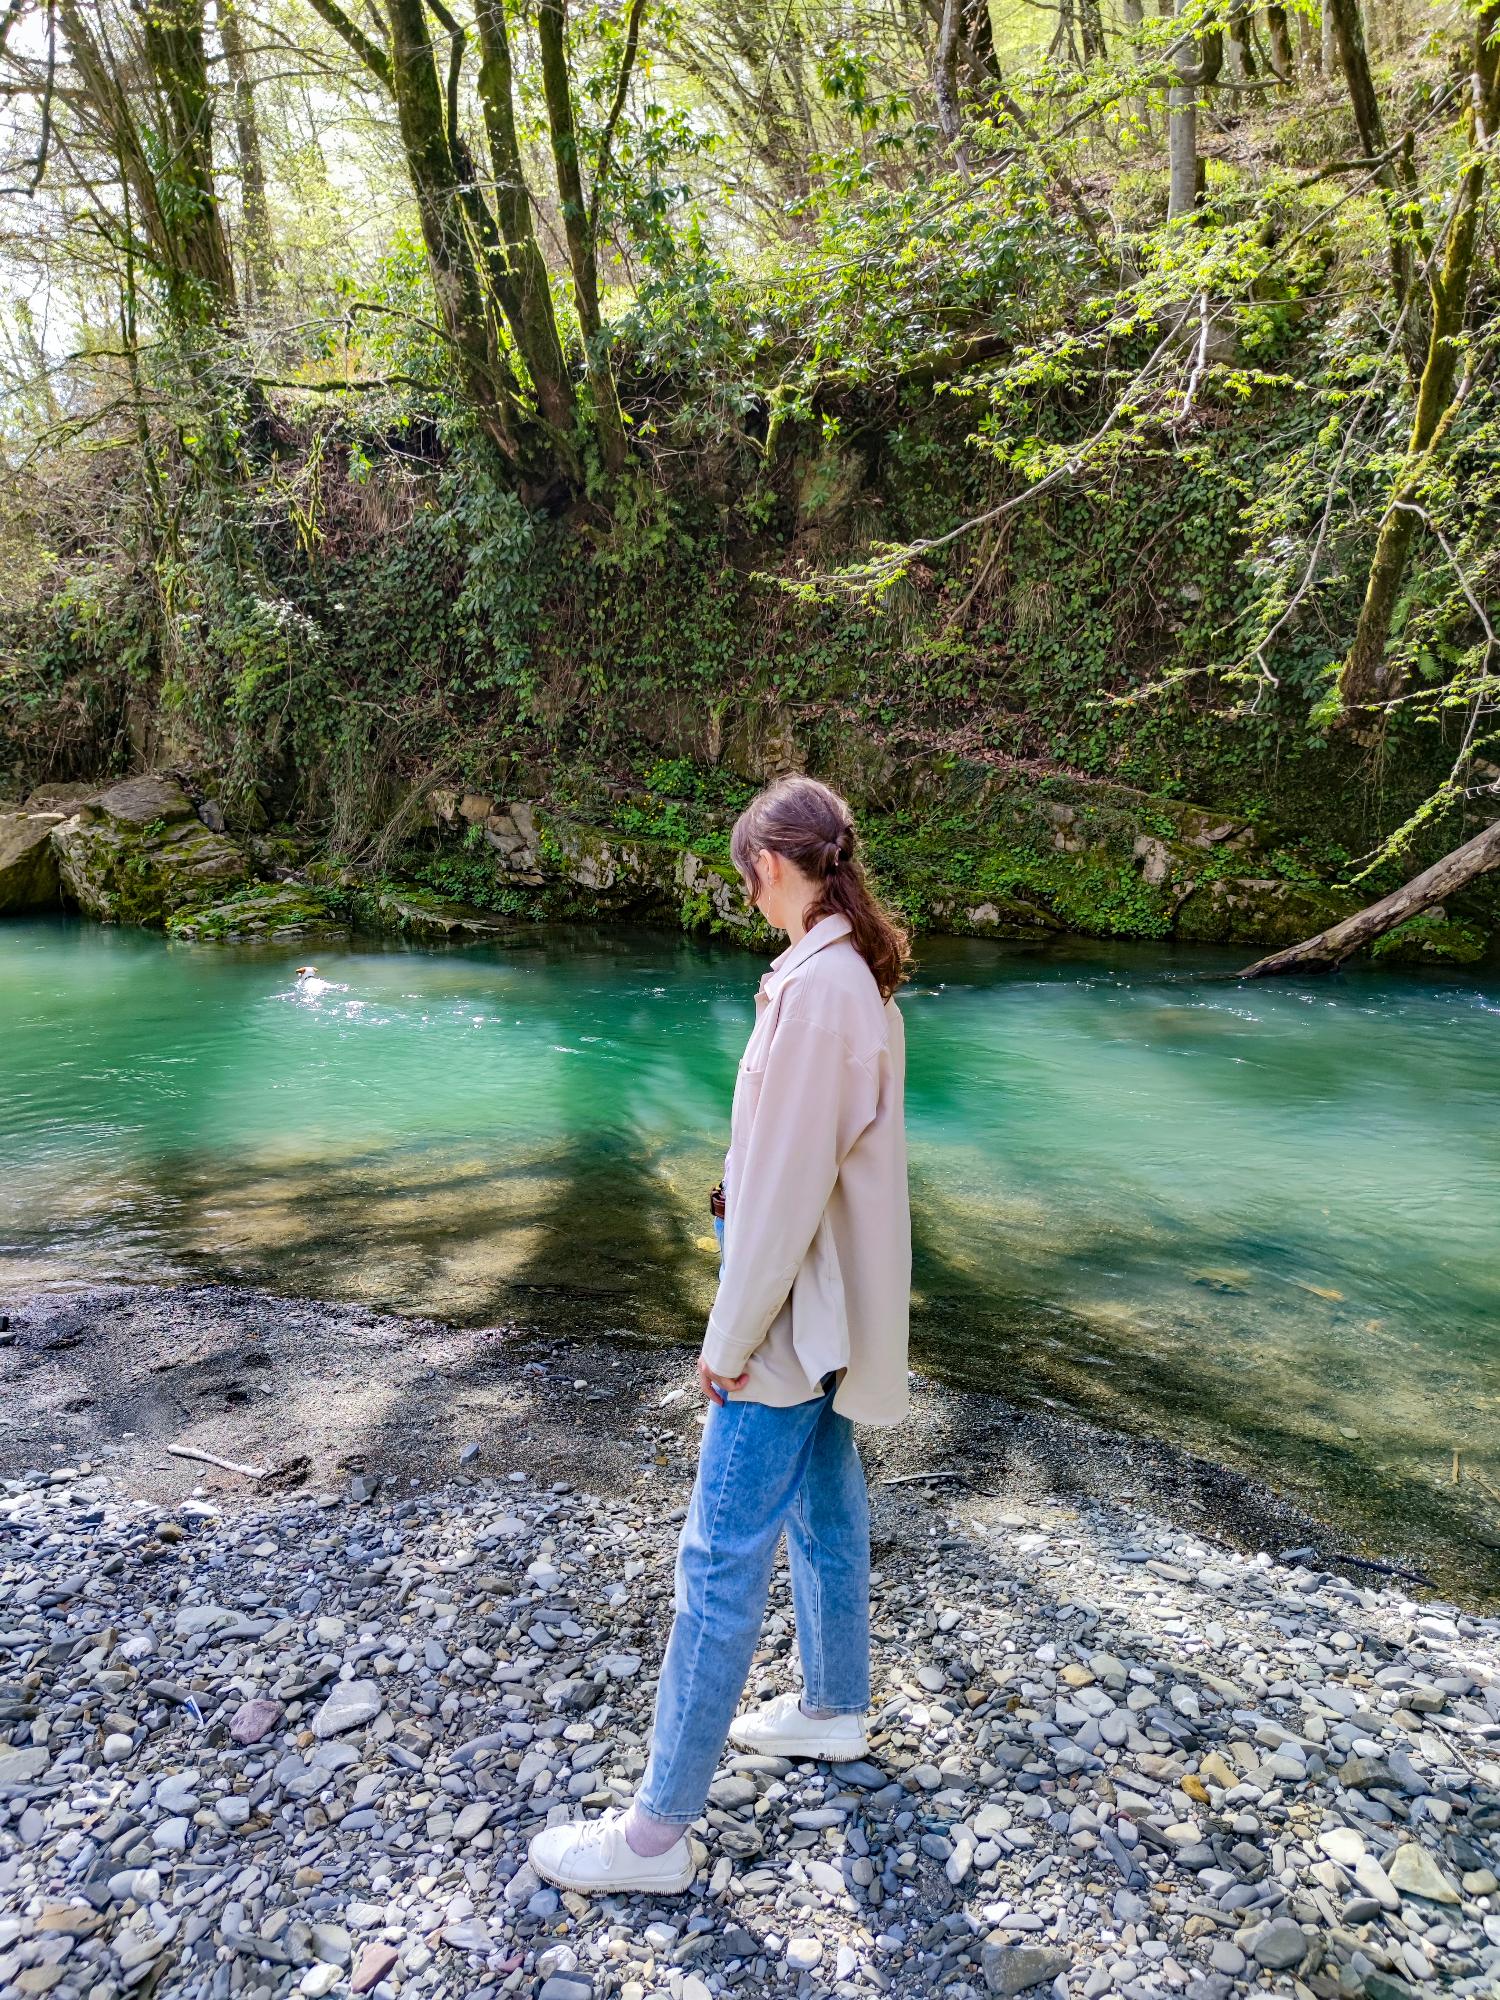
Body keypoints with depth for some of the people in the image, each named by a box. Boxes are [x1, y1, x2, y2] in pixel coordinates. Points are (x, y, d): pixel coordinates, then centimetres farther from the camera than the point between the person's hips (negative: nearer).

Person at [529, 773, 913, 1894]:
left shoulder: (817, 987, -24)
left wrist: (732, 1339, -17)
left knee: (722, 1558, -1)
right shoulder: (863, 976, 5)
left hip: (790, 1321, -10)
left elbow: (788, 1182, -24)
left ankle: (659, 1830, 12)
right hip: (832, 1314, 10)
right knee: (825, 1512, 24)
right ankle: (834, 1709, 44)